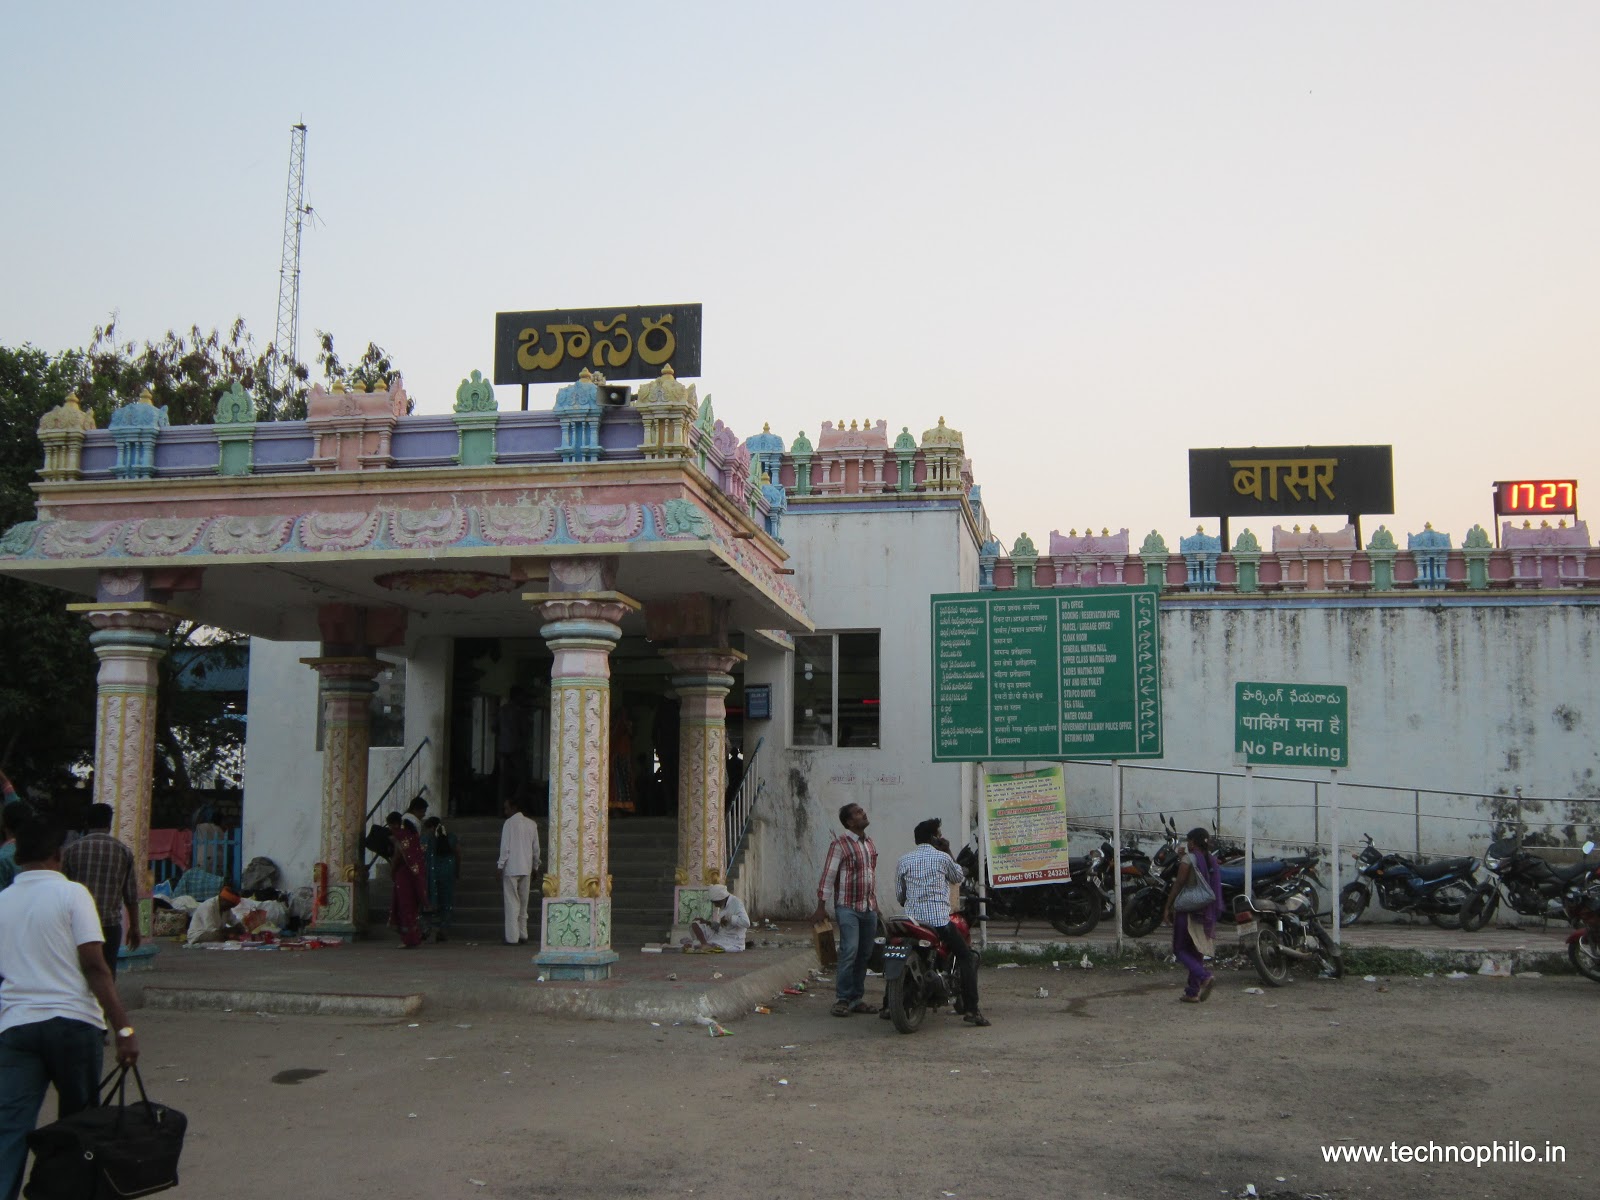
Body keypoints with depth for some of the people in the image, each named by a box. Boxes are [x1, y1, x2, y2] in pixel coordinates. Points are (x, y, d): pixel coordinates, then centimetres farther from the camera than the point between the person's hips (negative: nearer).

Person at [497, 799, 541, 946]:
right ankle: (523, 935, 17)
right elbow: (536, 849, 11)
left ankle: (512, 937, -5)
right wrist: (535, 868, 20)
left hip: (511, 869, -5)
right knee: (523, 903, 14)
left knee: (512, 903, -3)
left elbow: (505, 848, -10)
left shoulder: (509, 823, -7)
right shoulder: (532, 824, 9)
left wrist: (500, 869, -6)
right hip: (526, 869, 5)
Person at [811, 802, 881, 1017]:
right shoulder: (840, 845, -9)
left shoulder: (869, 844, 14)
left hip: (869, 908, 7)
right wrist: (821, 907, -14)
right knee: (849, 953, -13)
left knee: (864, 955, 7)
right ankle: (842, 1000, -7)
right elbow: (828, 875, -11)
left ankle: (857, 999, 14)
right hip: (848, 908, -7)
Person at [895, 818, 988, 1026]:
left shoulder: (904, 861, 11)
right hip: (938, 919, -4)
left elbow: (899, 896, 14)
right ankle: (970, 1009, -9)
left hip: (911, 918, 5)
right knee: (967, 957, 2)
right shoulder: (942, 858, 1)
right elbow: (958, 877, 18)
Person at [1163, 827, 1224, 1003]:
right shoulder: (1212, 861, 9)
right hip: (1207, 913, 7)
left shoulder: (1188, 860, -11)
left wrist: (1167, 908, -5)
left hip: (1188, 910, -7)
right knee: (1196, 951, 11)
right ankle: (1193, 992, 11)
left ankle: (1204, 976, -22)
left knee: (1180, 949, 0)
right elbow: (1215, 887, 14)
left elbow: (1178, 886, -11)